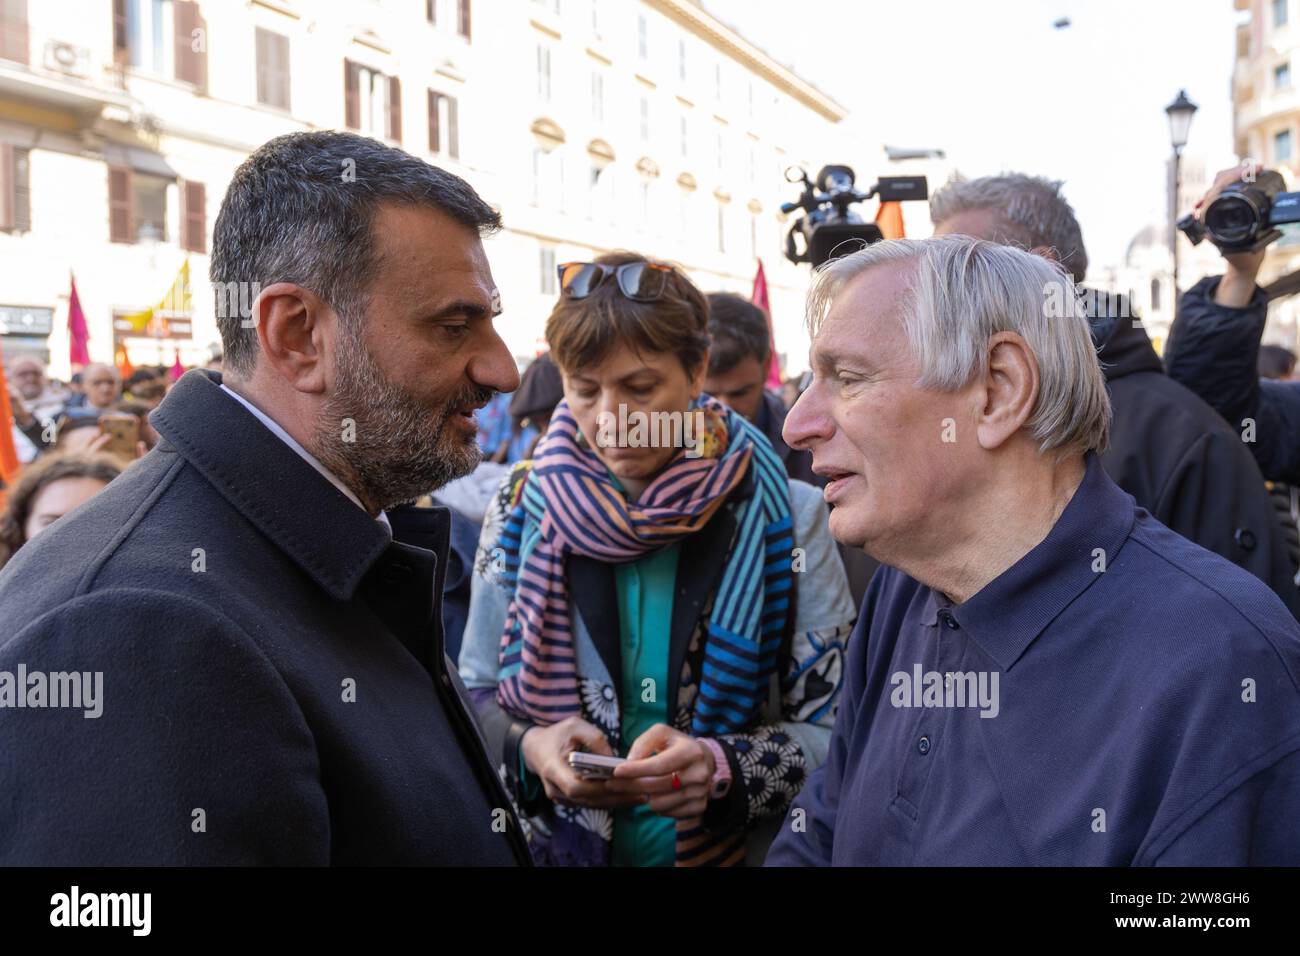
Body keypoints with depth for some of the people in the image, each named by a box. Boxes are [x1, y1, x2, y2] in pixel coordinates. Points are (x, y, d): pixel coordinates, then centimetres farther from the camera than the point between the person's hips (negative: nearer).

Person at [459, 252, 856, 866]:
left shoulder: (785, 515, -11)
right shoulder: (523, 508, -7)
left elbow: (835, 727, -10)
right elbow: (476, 697, 1)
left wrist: (722, 768, -27)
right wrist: (527, 748, -19)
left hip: (739, 848, -1)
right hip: (558, 845, 2)